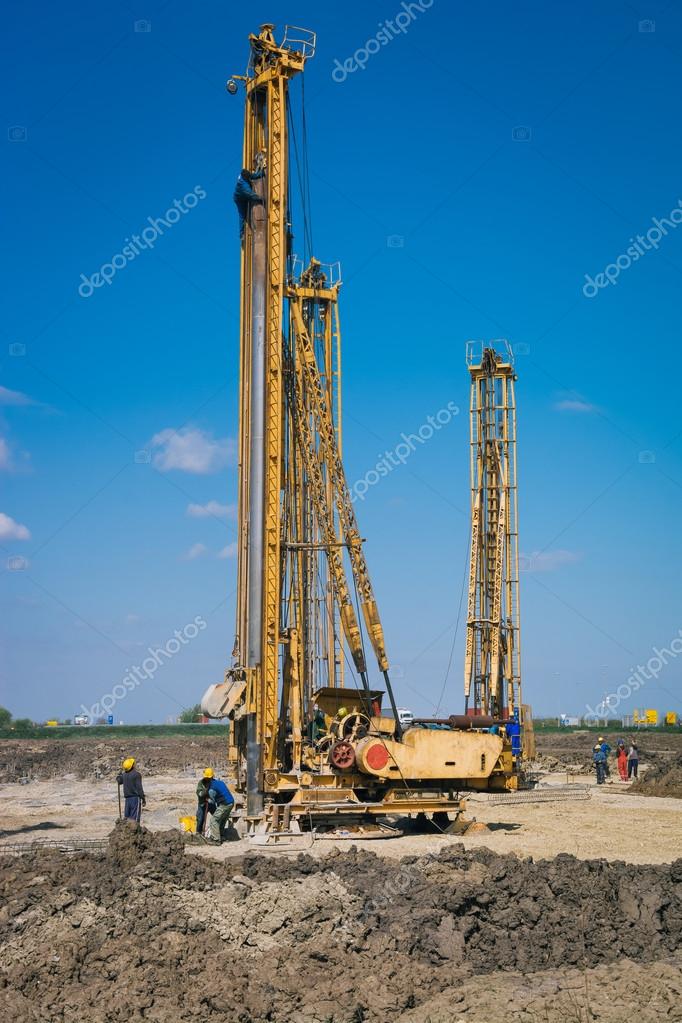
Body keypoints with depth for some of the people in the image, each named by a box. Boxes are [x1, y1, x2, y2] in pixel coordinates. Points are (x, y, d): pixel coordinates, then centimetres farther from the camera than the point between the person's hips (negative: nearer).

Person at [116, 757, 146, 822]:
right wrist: (143, 799, -8)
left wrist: (119, 773, 43)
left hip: (127, 798, 5)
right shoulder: (136, 774, -12)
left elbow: (119, 780, 26)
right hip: (135, 797, -5)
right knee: (135, 818, -5)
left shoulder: (124, 774, 5)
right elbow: (139, 787, -14)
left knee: (126, 817, 11)